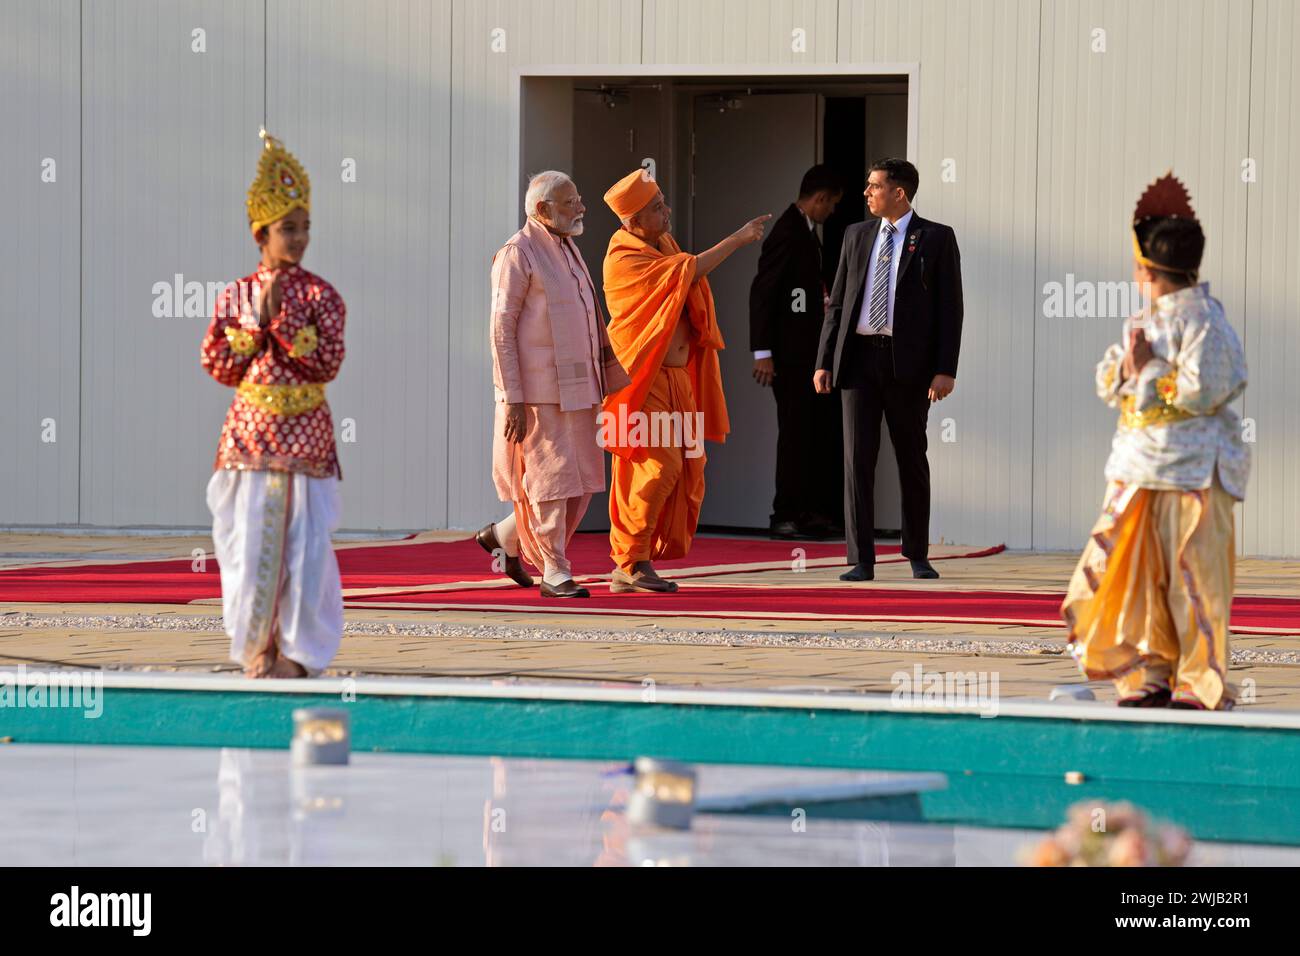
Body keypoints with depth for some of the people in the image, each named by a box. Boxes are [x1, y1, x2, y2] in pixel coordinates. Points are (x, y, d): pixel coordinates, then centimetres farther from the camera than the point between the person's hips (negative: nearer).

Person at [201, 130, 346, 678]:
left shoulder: (319, 295, 0)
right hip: (249, 433, 2)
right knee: (249, 539, 1)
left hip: (305, 435, -2)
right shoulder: (236, 296, 6)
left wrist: (283, 319, -15)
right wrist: (256, 321, -9)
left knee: (303, 540, -4)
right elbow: (218, 367, 1)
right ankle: (255, 646, 13)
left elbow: (326, 364, -10)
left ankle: (297, 649, 6)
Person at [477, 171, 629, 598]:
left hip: (575, 390, 8)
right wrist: (512, 399, -17)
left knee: (582, 479, 9)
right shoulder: (517, 254, -9)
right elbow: (502, 328, -13)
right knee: (551, 478, -5)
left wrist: (606, 381, 19)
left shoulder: (568, 250, 17)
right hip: (538, 391, -8)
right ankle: (554, 572, 3)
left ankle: (506, 537, 25)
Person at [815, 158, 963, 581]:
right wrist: (825, 362, 5)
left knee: (912, 459, 8)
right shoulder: (857, 236, 12)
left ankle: (918, 555, 21)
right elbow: (838, 302, 13)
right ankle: (861, 560, -3)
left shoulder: (936, 239, 1)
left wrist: (945, 370, -11)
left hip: (908, 363, -3)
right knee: (858, 457, -4)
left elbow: (950, 308, -3)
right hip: (859, 358, 3)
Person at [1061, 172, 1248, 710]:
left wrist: (1148, 372, -12)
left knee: (1193, 576, -4)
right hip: (1139, 462, 8)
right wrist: (1127, 368, -5)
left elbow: (1202, 390, -20)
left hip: (1192, 465, -8)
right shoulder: (1143, 321, 16)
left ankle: (1201, 684, 1)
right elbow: (1106, 383, 16)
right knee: (1138, 573, 7)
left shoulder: (1201, 319, -11)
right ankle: (1150, 676, 15)